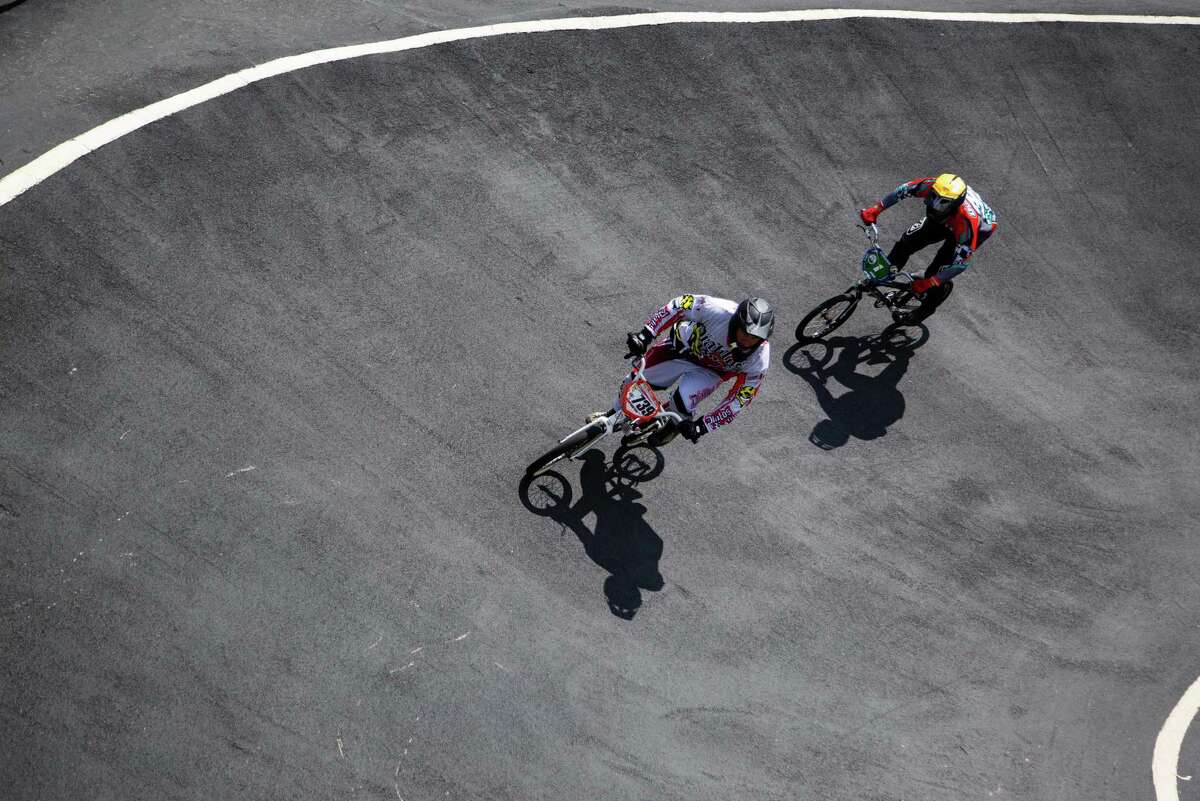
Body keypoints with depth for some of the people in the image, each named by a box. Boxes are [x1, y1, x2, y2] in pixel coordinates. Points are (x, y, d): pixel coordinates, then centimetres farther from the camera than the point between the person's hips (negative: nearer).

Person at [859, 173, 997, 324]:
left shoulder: (967, 221, -46)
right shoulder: (931, 186, -37)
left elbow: (962, 262, -38)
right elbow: (903, 190, -17)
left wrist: (929, 283, -37)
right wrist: (875, 209, -19)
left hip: (979, 228, -5)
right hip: (945, 220, 5)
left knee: (936, 272, -11)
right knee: (907, 242, 1)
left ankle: (926, 310, 17)